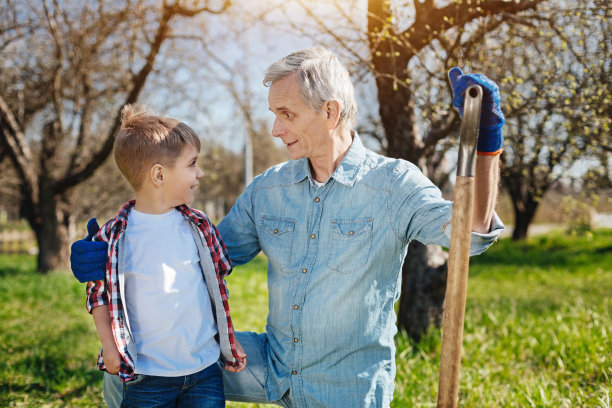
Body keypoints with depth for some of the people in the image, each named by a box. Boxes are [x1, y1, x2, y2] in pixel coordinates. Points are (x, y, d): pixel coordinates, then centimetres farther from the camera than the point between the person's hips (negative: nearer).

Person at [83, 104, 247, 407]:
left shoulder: (198, 226, 1)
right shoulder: (112, 238, -8)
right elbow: (99, 295, 2)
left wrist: (230, 339, 11)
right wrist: (109, 345, -9)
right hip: (146, 378, -2)